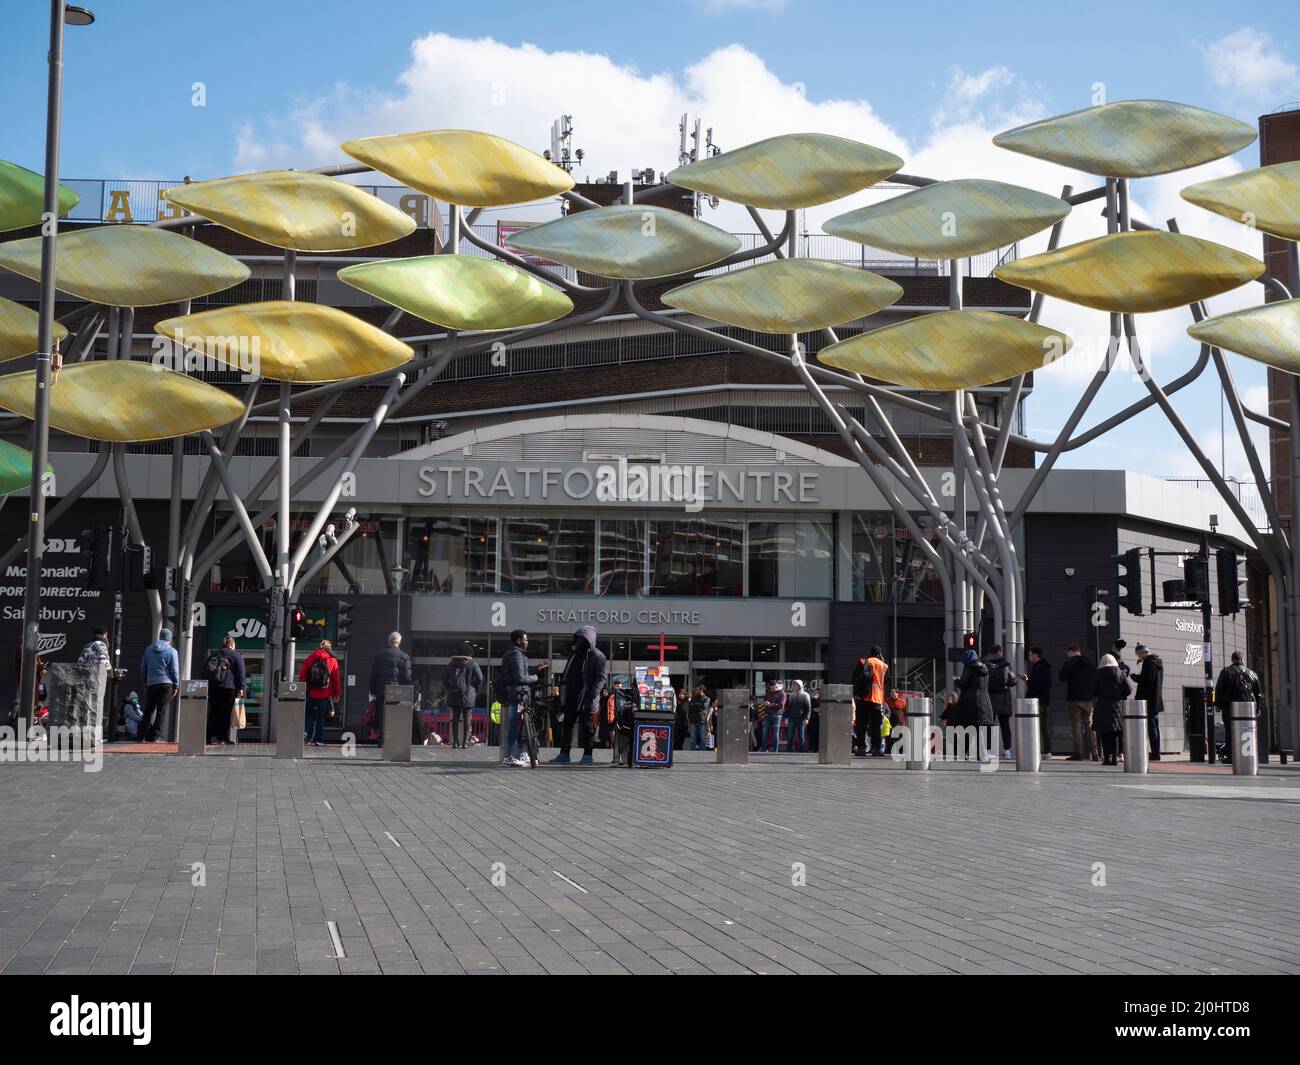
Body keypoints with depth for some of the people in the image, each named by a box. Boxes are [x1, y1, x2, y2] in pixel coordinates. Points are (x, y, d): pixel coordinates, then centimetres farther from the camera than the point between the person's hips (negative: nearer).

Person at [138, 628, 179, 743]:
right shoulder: (171, 651, -2)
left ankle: (142, 736, 8)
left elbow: (143, 669, 14)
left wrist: (145, 683, 22)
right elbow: (175, 670, -4)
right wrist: (176, 686, 3)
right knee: (161, 711, 0)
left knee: (148, 710, 11)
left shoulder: (149, 650, 10)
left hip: (151, 684, 3)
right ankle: (153, 737, -4)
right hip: (166, 684, -3)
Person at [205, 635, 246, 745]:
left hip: (211, 687, 5)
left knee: (212, 713, 6)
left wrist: (207, 685, 22)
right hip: (228, 687, -5)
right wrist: (240, 689, -6)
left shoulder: (213, 654, 19)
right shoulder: (236, 656, 2)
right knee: (224, 713, -4)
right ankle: (222, 738, -6)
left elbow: (204, 670, 20)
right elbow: (240, 673, -6)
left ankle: (211, 737, 2)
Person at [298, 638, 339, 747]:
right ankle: (318, 740, 4)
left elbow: (302, 675, 3)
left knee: (309, 715, 14)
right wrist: (337, 693, 7)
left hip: (310, 693, 1)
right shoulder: (333, 660, 0)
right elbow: (336, 679, 0)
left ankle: (305, 731, -8)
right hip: (325, 694, -1)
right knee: (321, 717, 7)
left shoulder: (311, 658, 3)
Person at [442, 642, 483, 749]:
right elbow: (480, 679, -7)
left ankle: (455, 742, 6)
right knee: (467, 718, 1)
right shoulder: (473, 664, -6)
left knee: (455, 718, 8)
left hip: (454, 695, 3)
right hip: (468, 695, -3)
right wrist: (475, 690, 7)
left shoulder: (452, 663, 6)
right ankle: (465, 741, -3)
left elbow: (444, 677, 10)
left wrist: (448, 689, 16)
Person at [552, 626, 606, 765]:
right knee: (567, 725, 6)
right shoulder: (574, 653, 17)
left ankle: (587, 755, 7)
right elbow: (567, 674, 24)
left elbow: (601, 678, -13)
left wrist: (592, 694, -23)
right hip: (571, 696, 7)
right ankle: (564, 754, 11)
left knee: (586, 726, -1)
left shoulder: (597, 656, -6)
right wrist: (563, 685, 11)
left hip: (586, 698, -7)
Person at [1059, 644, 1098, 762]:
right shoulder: (1090, 663, 8)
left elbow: (1062, 677, -8)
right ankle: (1095, 754, 5)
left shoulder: (1070, 663, -9)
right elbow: (1096, 678, 13)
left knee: (1076, 726, -1)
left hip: (1074, 699, -5)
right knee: (1089, 726, 9)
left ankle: (1078, 753, -6)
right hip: (1088, 699, 5)